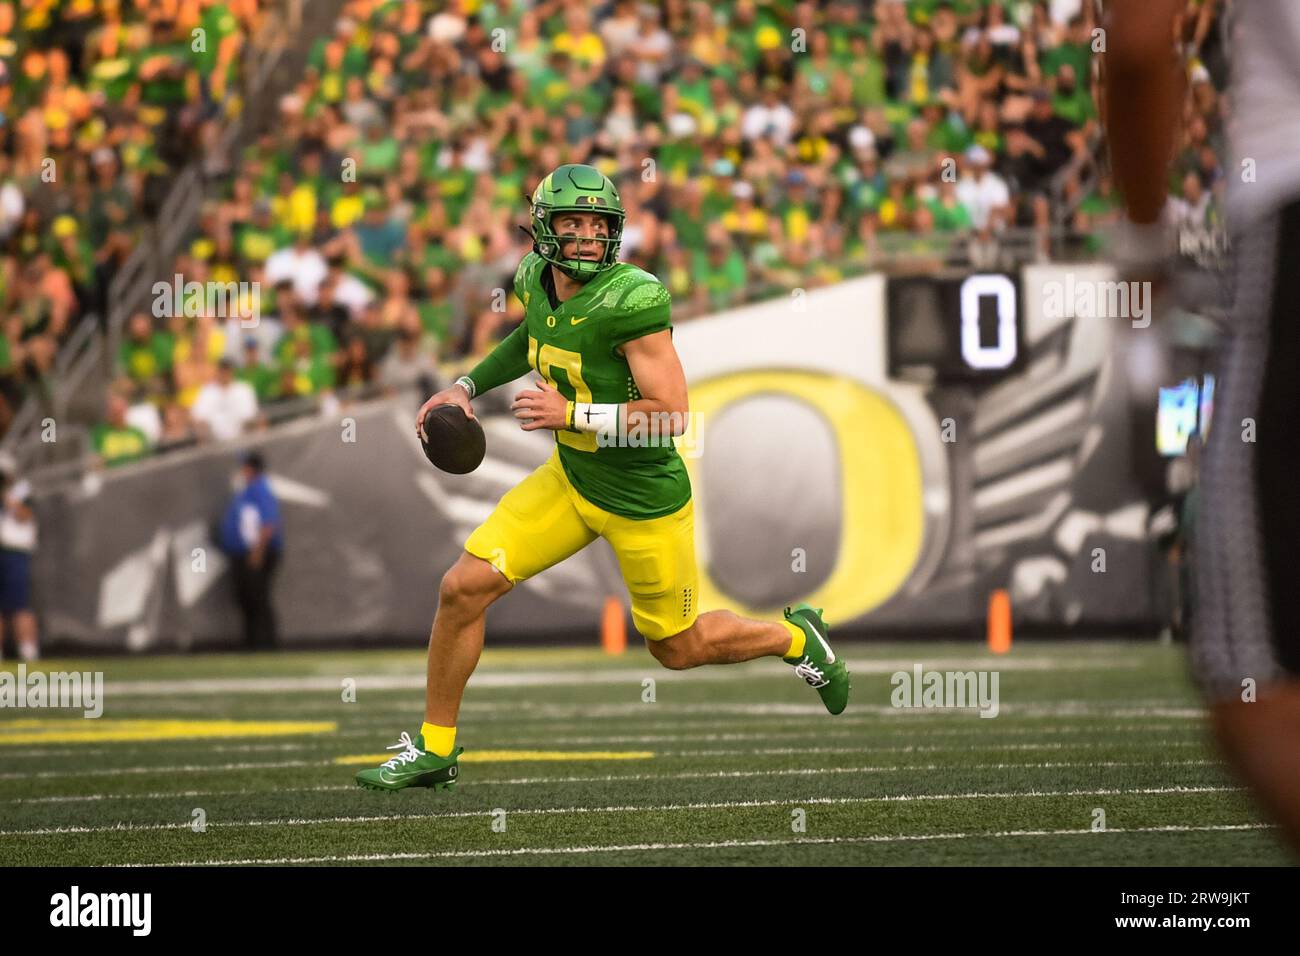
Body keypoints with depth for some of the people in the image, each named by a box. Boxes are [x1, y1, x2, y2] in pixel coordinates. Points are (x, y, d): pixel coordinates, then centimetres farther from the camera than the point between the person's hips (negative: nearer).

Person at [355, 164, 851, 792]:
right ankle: (434, 749, 11)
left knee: (678, 649, 11)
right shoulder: (536, 280, -5)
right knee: (463, 589, -4)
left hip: (645, 501, -6)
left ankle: (796, 638, 40)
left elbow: (671, 414, -27)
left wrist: (571, 414, -30)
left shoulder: (631, 300, -27)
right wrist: (468, 386, 11)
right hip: (570, 479, 6)